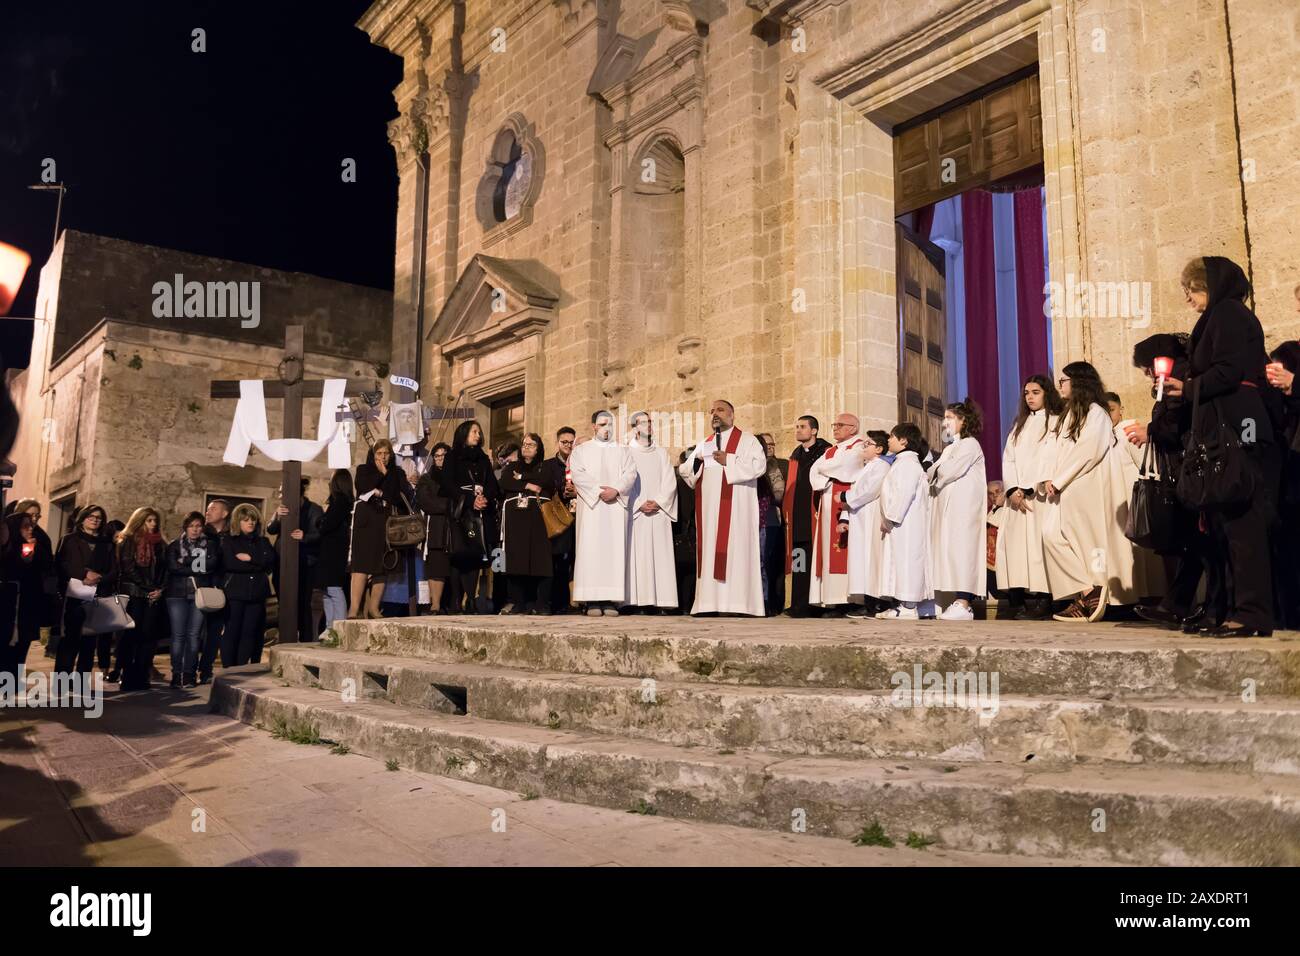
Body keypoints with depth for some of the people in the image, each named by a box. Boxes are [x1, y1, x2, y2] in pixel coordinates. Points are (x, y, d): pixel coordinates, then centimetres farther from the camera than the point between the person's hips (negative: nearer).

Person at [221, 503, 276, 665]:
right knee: (232, 633, -3)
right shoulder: (228, 541, 5)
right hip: (235, 593, -3)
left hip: (257, 593, 3)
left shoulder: (263, 541, 16)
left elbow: (270, 560, 0)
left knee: (250, 633, 1)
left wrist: (250, 558, -10)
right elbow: (229, 564, -10)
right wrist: (257, 566, -7)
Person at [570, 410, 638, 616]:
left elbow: (630, 474, 3)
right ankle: (592, 601, -9)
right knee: (591, 550, -8)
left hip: (616, 507, 2)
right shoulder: (581, 450, 14)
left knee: (614, 550, -5)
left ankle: (611, 600, -6)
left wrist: (616, 490, -15)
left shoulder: (623, 451, 18)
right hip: (591, 506, -1)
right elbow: (577, 475, -2)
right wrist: (599, 491, -15)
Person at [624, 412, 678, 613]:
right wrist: (639, 504, -12)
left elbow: (669, 481, 8)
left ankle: (657, 600, -5)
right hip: (634, 512, -2)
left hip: (658, 512, 3)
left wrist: (658, 502, -7)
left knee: (658, 555, -4)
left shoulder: (661, 453, 16)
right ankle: (633, 601, -9)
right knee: (636, 554, -8)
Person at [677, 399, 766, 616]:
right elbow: (686, 472, 16)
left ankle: (737, 602, -11)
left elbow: (758, 465, -10)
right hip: (708, 507, 5)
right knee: (709, 551, 0)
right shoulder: (704, 445, 22)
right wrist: (695, 463, -5)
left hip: (735, 508, -5)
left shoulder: (747, 441, 6)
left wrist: (729, 461, -13)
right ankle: (710, 602, 0)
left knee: (735, 550, -10)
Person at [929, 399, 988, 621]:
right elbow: (936, 473, 18)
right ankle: (957, 601, 3)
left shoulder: (970, 444, -4)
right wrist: (934, 473, -2)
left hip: (963, 506, -9)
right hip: (947, 505, 9)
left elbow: (947, 472, -14)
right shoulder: (950, 448, 24)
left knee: (960, 549, -13)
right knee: (950, 550, 3)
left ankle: (964, 604, -16)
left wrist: (932, 473, 3)